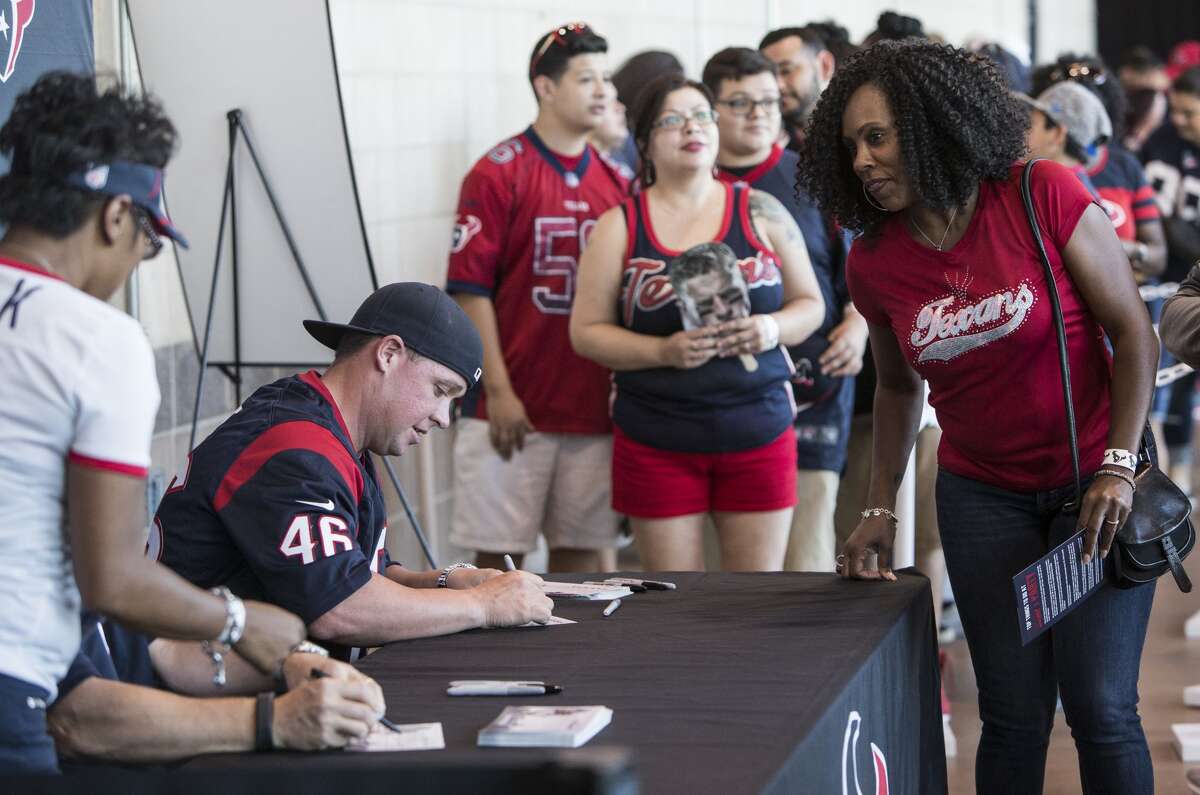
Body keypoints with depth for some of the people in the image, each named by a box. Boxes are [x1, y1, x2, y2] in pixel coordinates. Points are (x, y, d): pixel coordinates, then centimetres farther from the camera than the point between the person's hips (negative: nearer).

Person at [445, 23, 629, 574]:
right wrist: (498, 391, -13)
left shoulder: (617, 182, 10)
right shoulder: (498, 174, -5)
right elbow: (470, 289, -8)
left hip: (593, 406, 5)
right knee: (499, 549, 1)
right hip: (513, 406, -5)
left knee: (584, 546, 8)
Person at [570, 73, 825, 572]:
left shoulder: (761, 212, 5)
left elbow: (810, 303, 11)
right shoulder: (619, 227, 1)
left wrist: (773, 329, -12)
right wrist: (664, 350, -16)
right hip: (658, 442, -1)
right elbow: (586, 331, 0)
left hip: (759, 432, 1)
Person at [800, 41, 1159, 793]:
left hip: (1094, 483, -3)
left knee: (1101, 708, -7)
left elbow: (1134, 331, -10)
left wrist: (1119, 468, -16)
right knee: (1014, 716, 2)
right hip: (983, 497, 3)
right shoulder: (873, 264, -2)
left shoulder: (1045, 197, -14)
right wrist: (880, 510, 8)